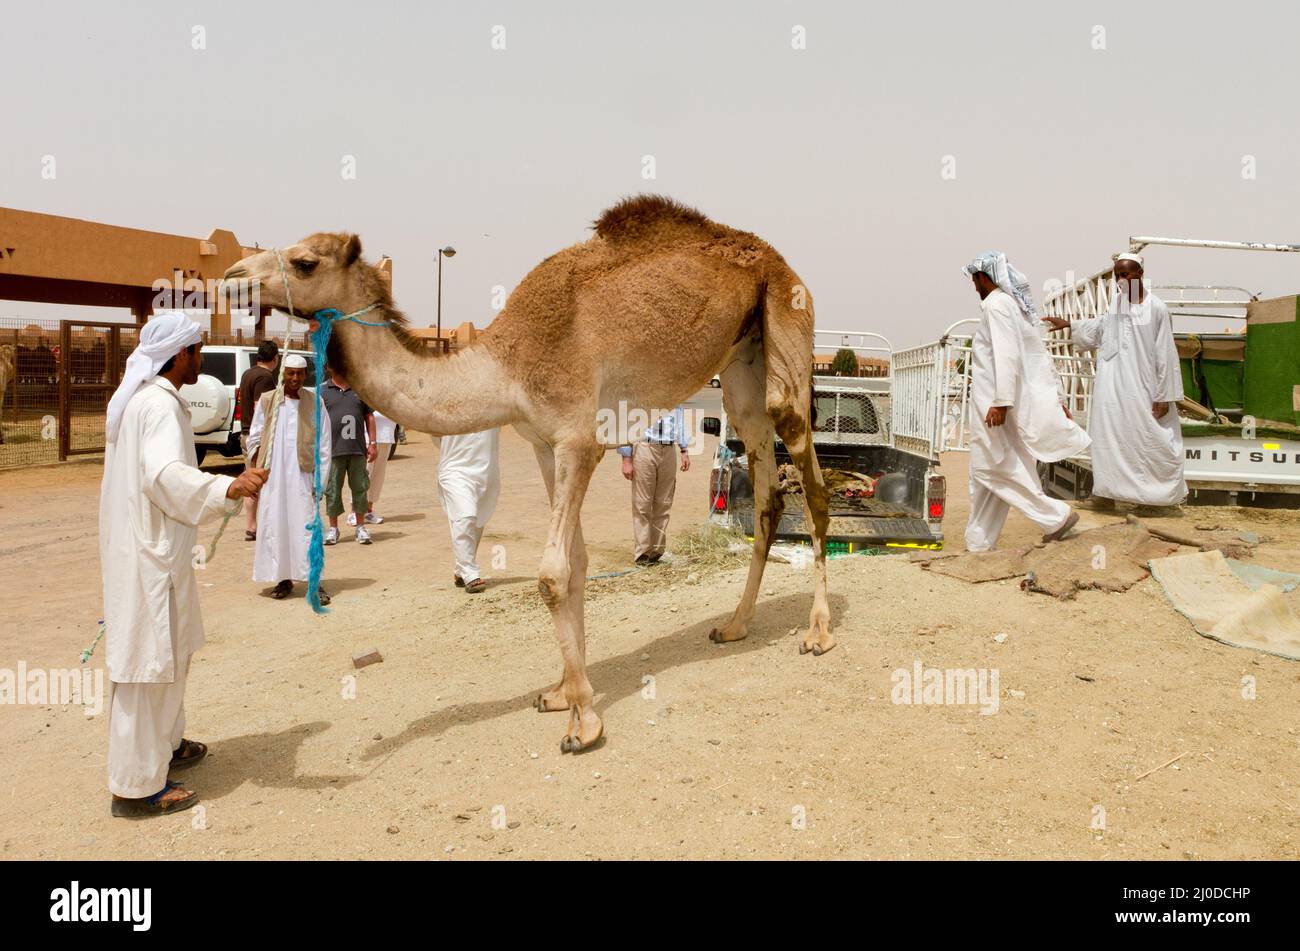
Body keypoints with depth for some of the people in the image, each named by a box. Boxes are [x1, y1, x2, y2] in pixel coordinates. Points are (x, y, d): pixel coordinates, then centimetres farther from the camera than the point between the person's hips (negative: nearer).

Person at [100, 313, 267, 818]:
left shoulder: (137, 397, 14)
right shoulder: (161, 404, -18)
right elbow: (164, 474, -33)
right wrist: (229, 487, -45)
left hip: (139, 544, 10)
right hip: (151, 553, -10)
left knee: (170, 650, 23)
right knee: (147, 659, -3)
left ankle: (164, 743, 39)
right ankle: (137, 786, 6)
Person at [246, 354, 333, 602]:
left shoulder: (314, 402, 1)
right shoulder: (267, 401, 4)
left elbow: (323, 444, 1)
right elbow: (254, 438, 11)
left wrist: (320, 479, -3)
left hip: (302, 476, -2)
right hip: (273, 477, 2)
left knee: (306, 528, -5)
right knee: (275, 526, 5)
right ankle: (284, 579, 16)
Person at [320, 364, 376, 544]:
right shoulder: (323, 391, 4)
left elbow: (369, 416, 11)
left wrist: (372, 443, 5)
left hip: (357, 449, 2)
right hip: (332, 450, -1)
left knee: (360, 488, 5)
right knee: (332, 490, 4)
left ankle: (360, 526, 16)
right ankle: (333, 528, 15)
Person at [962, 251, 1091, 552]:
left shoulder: (996, 304, -10)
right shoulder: (1017, 305, 18)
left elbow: (1006, 355, -21)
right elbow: (1041, 356, 18)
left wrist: (1001, 402, -25)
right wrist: (1056, 398, 20)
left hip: (993, 403, -10)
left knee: (990, 470, -5)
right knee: (987, 472, 10)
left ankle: (1056, 516, -2)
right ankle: (979, 544, 13)